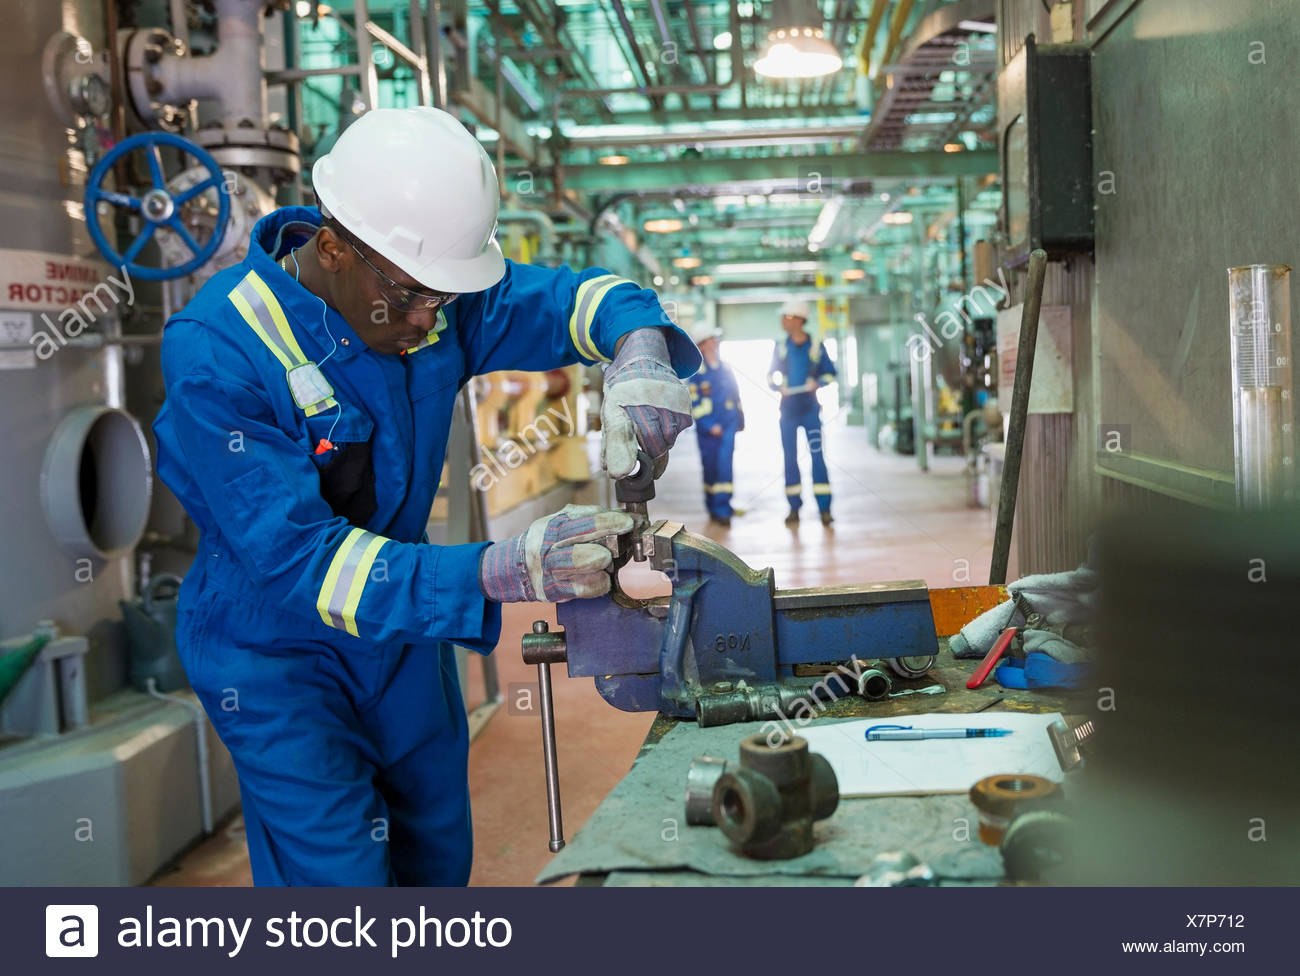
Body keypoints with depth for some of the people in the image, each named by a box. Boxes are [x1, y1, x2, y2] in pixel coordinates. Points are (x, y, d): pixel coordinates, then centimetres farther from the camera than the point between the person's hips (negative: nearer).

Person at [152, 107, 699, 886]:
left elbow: (578, 298, -3)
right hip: (277, 658, -6)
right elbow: (298, 560, -34)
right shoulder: (218, 355, -30)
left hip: (404, 631, 6)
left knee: (439, 860, 19)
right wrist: (507, 571, -44)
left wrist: (639, 358, -29)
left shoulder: (437, 293, -12)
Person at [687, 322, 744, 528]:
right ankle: (712, 507, 22)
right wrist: (709, 426, -13)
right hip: (707, 427, -2)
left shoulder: (726, 368, 9)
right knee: (710, 467, 6)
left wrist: (740, 419, 18)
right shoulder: (696, 371, -4)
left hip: (728, 425, 2)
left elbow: (735, 394, 19)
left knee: (724, 464, -9)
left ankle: (722, 509, -9)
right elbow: (694, 403, -7)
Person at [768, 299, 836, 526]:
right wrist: (777, 387, -7)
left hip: (810, 409, -2)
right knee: (790, 458, 4)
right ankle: (794, 508, 12)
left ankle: (824, 508, -7)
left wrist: (818, 382, -13)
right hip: (787, 409, 3)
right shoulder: (780, 347, 6)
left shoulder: (816, 346, 0)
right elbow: (771, 375, 13)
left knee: (818, 455, -8)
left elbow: (830, 373, 6)